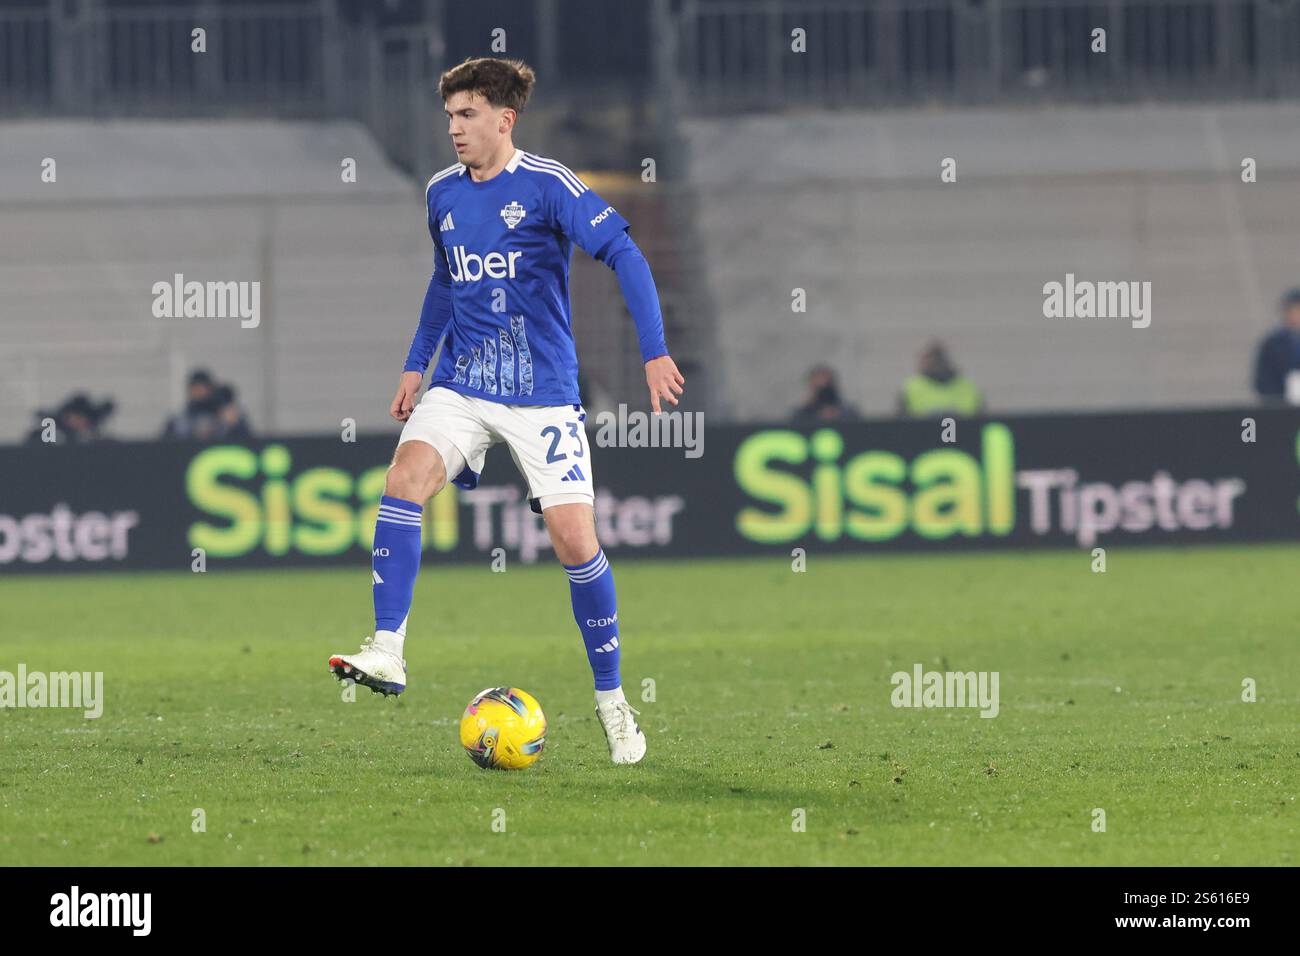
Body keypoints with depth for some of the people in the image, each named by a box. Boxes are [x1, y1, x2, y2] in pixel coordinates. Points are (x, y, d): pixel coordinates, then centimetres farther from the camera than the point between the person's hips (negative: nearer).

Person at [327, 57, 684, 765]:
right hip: (460, 387, 4)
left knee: (574, 540, -7)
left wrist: (654, 352, -23)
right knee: (406, 476, -23)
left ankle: (611, 699, 10)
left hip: (541, 393, -4)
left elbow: (624, 255, -14)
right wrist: (415, 365, 21)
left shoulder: (547, 185, -10)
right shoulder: (442, 194, 9)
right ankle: (387, 652, -25)